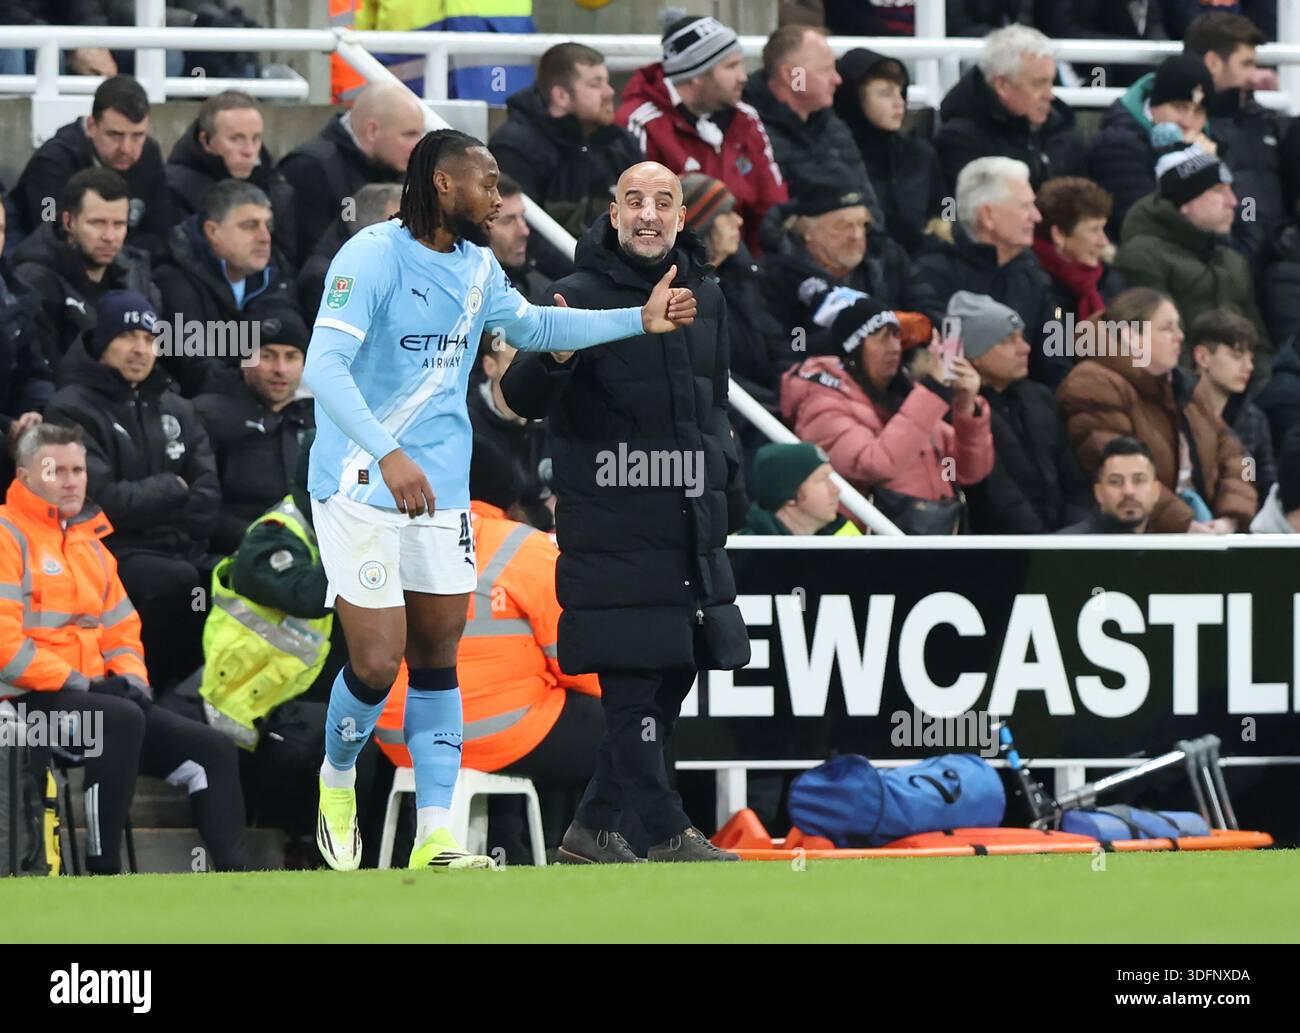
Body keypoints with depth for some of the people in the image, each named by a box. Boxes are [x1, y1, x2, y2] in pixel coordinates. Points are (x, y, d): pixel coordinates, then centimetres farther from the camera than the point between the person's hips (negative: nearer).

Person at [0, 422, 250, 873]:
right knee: (122, 718, -37)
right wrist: (75, 683, -17)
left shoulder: (91, 543, 21)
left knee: (212, 750, -1)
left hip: (92, 693, 9)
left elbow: (121, 628, 24)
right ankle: (102, 869, -36)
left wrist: (130, 678, 3)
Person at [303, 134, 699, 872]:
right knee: (377, 661, -10)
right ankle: (338, 781, 20)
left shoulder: (476, 265, 8)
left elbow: (532, 327, 27)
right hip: (361, 489, -7)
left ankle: (435, 838, 4)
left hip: (440, 493, 7)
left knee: (438, 661, 4)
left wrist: (641, 321, 20)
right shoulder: (374, 256, -16)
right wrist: (388, 454, -36)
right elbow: (324, 367, -25)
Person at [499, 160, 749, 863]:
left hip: (688, 519, 7)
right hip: (611, 524, -7)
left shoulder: (705, 297, 12)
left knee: (672, 676, 9)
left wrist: (718, 456, 11)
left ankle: (592, 827, 18)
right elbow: (523, 401, -16)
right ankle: (666, 833, -6)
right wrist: (551, 354, -36)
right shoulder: (583, 295, -8)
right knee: (630, 678, -8)